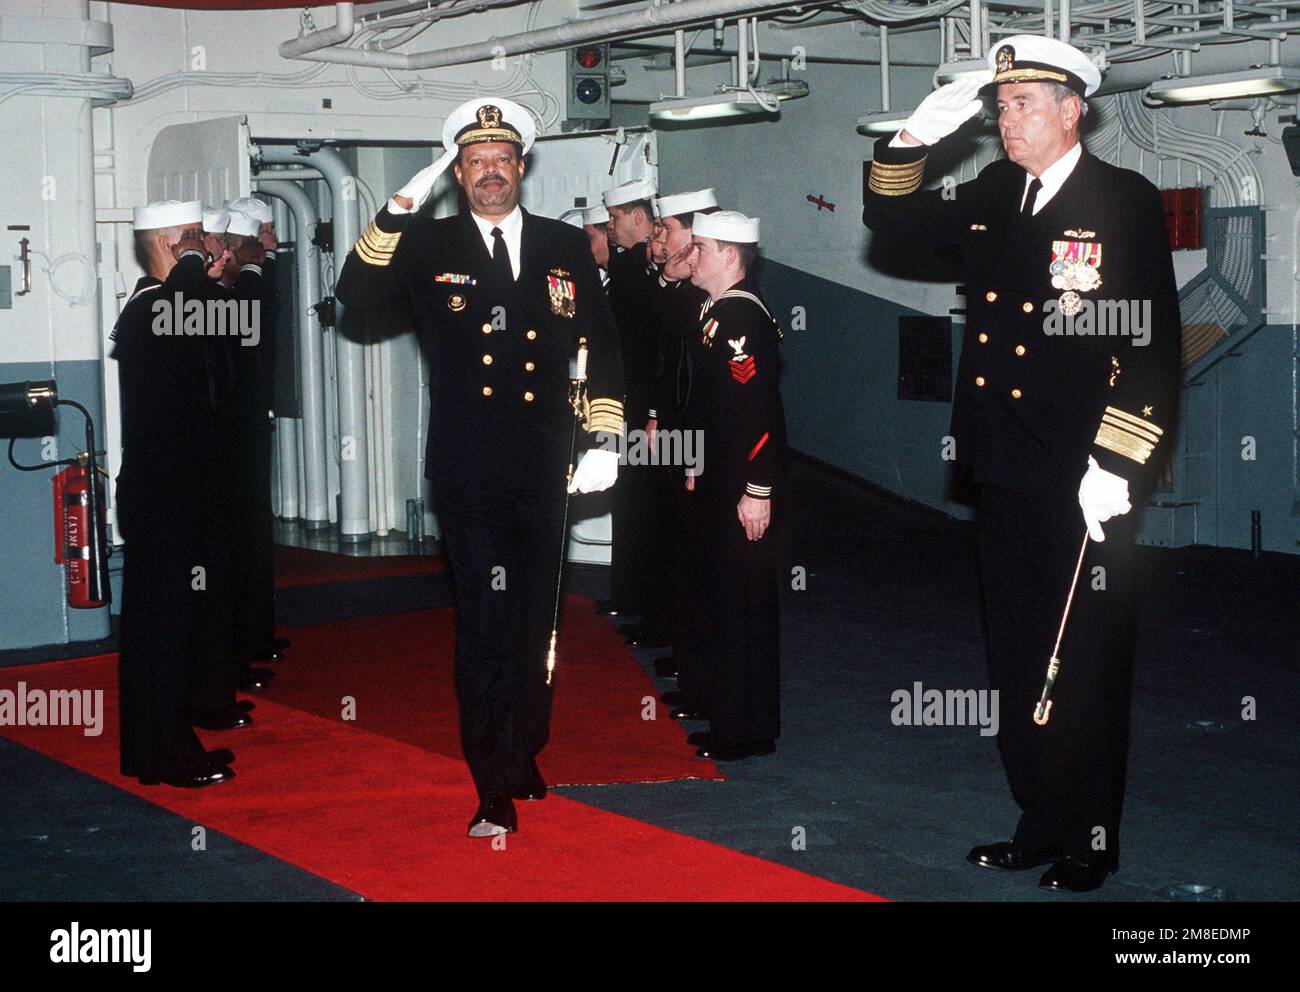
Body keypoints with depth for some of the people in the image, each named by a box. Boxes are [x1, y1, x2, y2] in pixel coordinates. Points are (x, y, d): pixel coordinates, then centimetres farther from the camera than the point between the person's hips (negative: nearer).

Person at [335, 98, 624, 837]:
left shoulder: (566, 247, 9)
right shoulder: (426, 246, 5)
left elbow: (602, 346, 9)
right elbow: (356, 295, -9)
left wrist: (605, 440, 2)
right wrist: (398, 212, -17)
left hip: (544, 470, 3)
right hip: (468, 473, -2)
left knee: (535, 621, 13)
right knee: (487, 625, -6)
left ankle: (525, 756, 30)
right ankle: (497, 791, -1)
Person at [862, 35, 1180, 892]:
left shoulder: (1125, 202, -8)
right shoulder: (994, 196, 11)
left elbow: (1154, 345, -12)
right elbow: (892, 219, 17)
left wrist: (1115, 463, -17)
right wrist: (917, 136, 0)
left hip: (1083, 478, -6)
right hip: (1005, 473, 6)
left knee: (1087, 666, 3)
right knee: (1021, 664, 14)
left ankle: (1090, 844, 17)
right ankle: (1041, 825, 27)